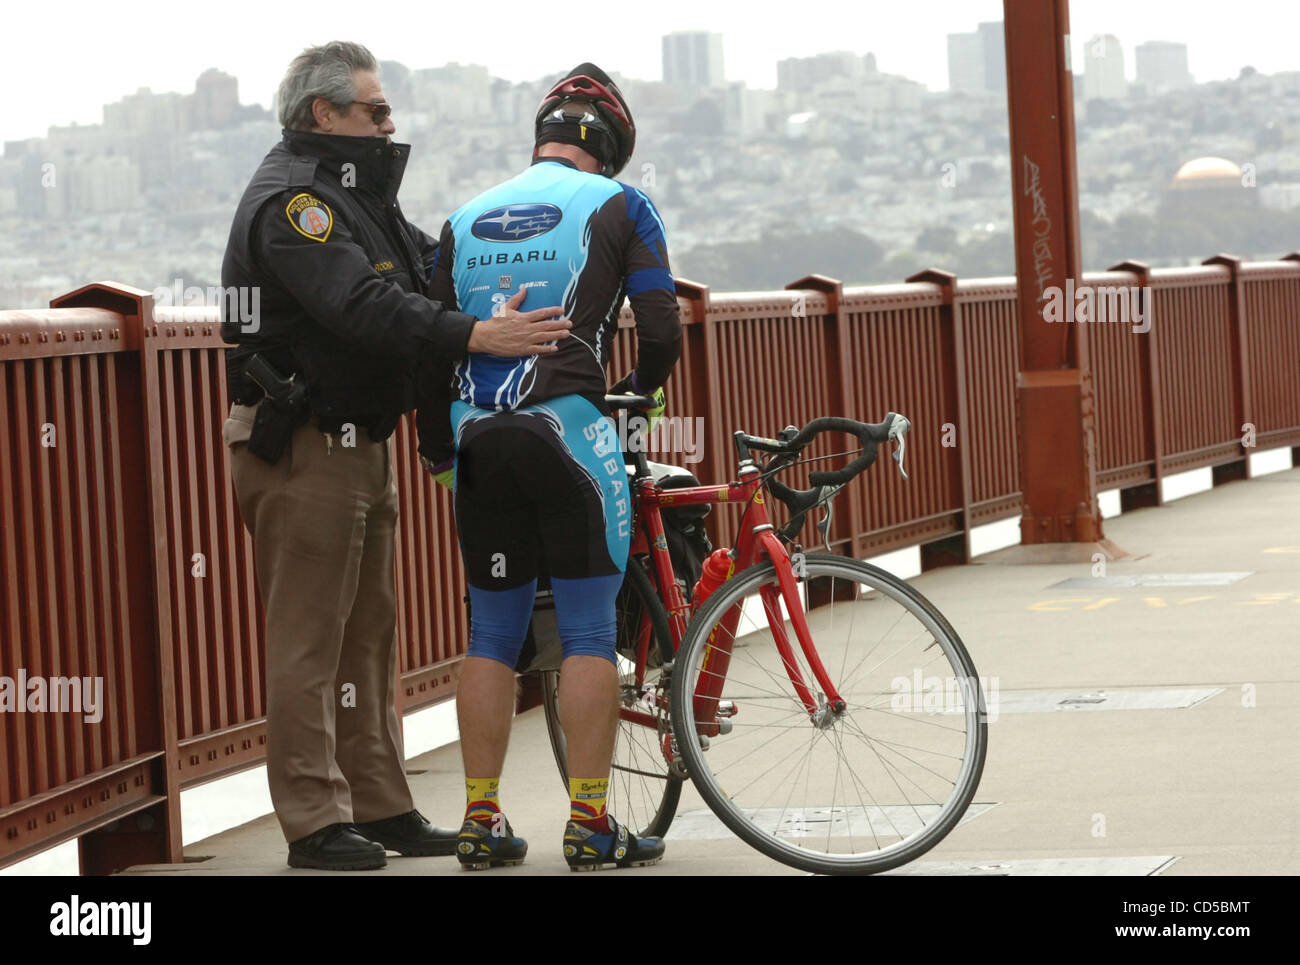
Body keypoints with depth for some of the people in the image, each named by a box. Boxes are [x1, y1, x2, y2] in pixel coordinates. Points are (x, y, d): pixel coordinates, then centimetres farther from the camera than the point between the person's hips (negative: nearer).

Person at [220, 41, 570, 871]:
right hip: (303, 447, -10)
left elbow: (436, 268, 17)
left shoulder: (357, 194, 19)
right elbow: (363, 305, -28)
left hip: (360, 445, 10)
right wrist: (475, 335, -35)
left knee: (367, 636, 13)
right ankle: (316, 824, -3)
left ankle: (383, 809, 19)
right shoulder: (291, 201, -15)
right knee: (309, 639, -6)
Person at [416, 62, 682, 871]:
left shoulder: (466, 220, 16)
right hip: (567, 425, -4)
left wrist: (439, 451, 20)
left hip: (478, 436, 4)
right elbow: (661, 331, -2)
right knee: (590, 630, 1)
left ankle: (483, 823, 10)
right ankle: (591, 824, -1)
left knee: (493, 634, 10)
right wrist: (636, 391, 18)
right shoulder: (618, 206, 4)